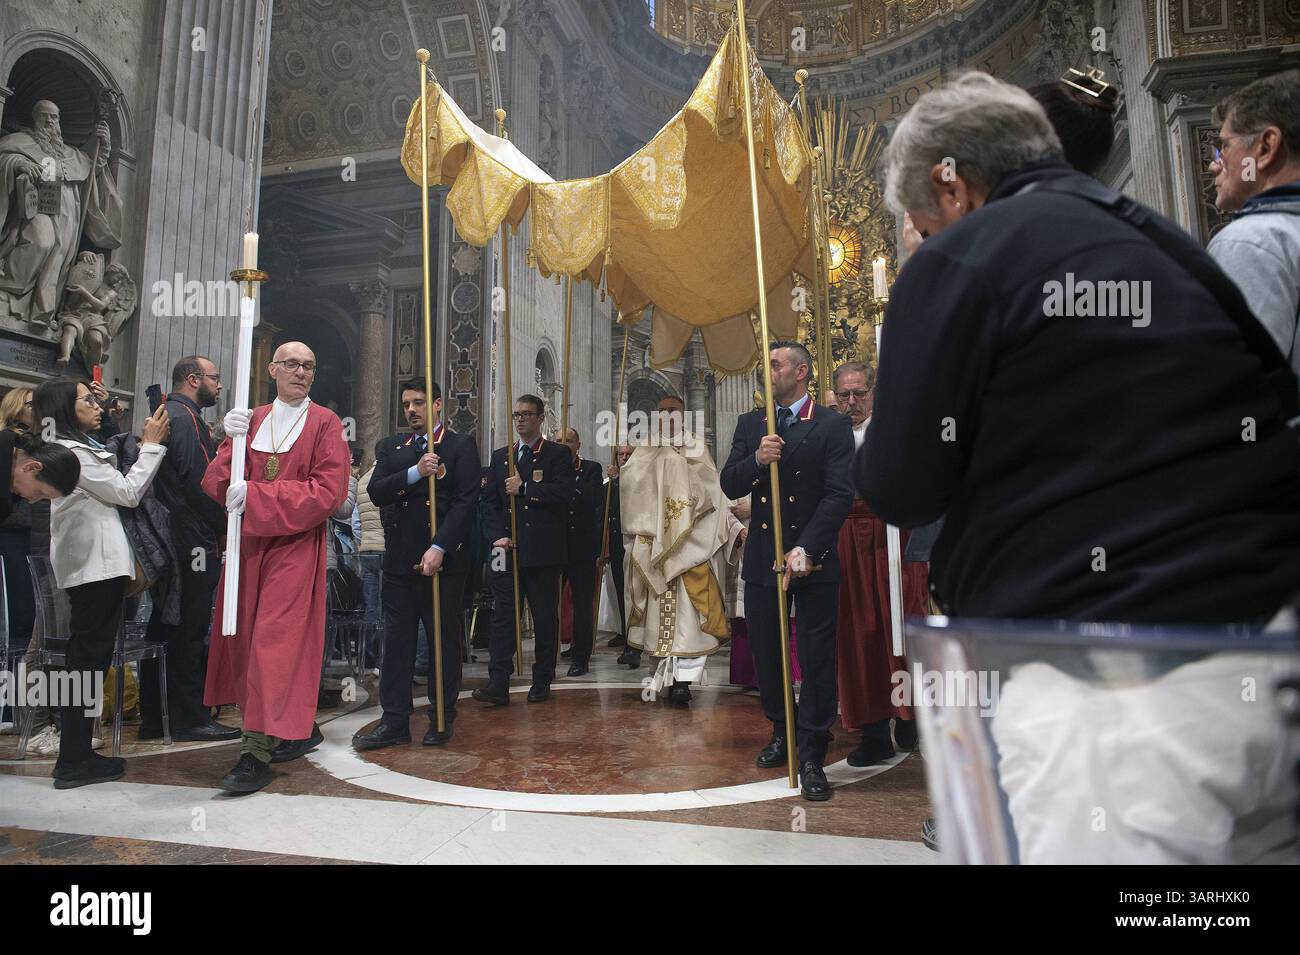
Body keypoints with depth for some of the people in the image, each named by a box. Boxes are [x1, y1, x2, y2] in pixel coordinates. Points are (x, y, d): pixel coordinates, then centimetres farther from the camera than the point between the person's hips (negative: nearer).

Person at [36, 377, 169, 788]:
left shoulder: (75, 448, 18)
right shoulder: (70, 452, -12)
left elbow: (118, 492, 15)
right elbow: (128, 494, -10)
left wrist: (147, 443, 12)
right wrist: (151, 445, -3)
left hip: (91, 565, 10)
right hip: (96, 566, -10)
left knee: (86, 660, 13)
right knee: (88, 661, -5)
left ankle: (76, 754, 20)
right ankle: (73, 763, 1)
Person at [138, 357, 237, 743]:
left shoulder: (164, 415, 19)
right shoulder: (186, 418, -12)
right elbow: (198, 481, -20)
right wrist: (222, 527, -10)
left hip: (165, 540, 10)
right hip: (192, 541, -10)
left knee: (162, 626, 13)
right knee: (189, 631, -4)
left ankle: (153, 718, 21)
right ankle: (190, 719, 2)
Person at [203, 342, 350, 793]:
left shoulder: (325, 423, -2)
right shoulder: (250, 420, 11)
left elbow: (328, 492, -12)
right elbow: (215, 484, 4)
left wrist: (255, 495, -16)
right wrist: (232, 442, -15)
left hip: (296, 546, -5)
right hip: (247, 543, 5)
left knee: (274, 639, -10)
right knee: (244, 636, 9)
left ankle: (256, 753, -5)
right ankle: (300, 726, 24)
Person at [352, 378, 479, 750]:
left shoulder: (461, 446, 0)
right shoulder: (390, 447, 15)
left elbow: (465, 500, -9)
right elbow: (376, 492, 2)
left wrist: (439, 548, -16)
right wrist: (415, 473, -14)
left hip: (443, 560, -4)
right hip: (399, 560, 4)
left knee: (445, 641, 5)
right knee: (397, 641, 7)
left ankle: (442, 719, 16)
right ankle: (394, 720, 14)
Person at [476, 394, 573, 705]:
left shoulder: (558, 454, 3)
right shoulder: (500, 456, 16)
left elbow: (563, 492, -12)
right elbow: (491, 501, 13)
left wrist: (524, 487, -13)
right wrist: (498, 536, -2)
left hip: (544, 551, -3)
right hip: (507, 548, 3)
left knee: (545, 617, 5)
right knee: (502, 614, -3)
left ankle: (542, 682, 16)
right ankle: (498, 684, -2)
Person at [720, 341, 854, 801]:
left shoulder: (832, 425, -4)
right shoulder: (750, 424, 10)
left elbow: (840, 494, -12)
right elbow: (729, 486, 4)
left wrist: (806, 549, -22)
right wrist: (756, 461, -17)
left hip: (813, 557, -4)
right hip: (763, 556, 4)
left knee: (817, 658, 1)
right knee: (766, 653, 13)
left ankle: (811, 755, 14)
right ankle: (782, 732, 35)